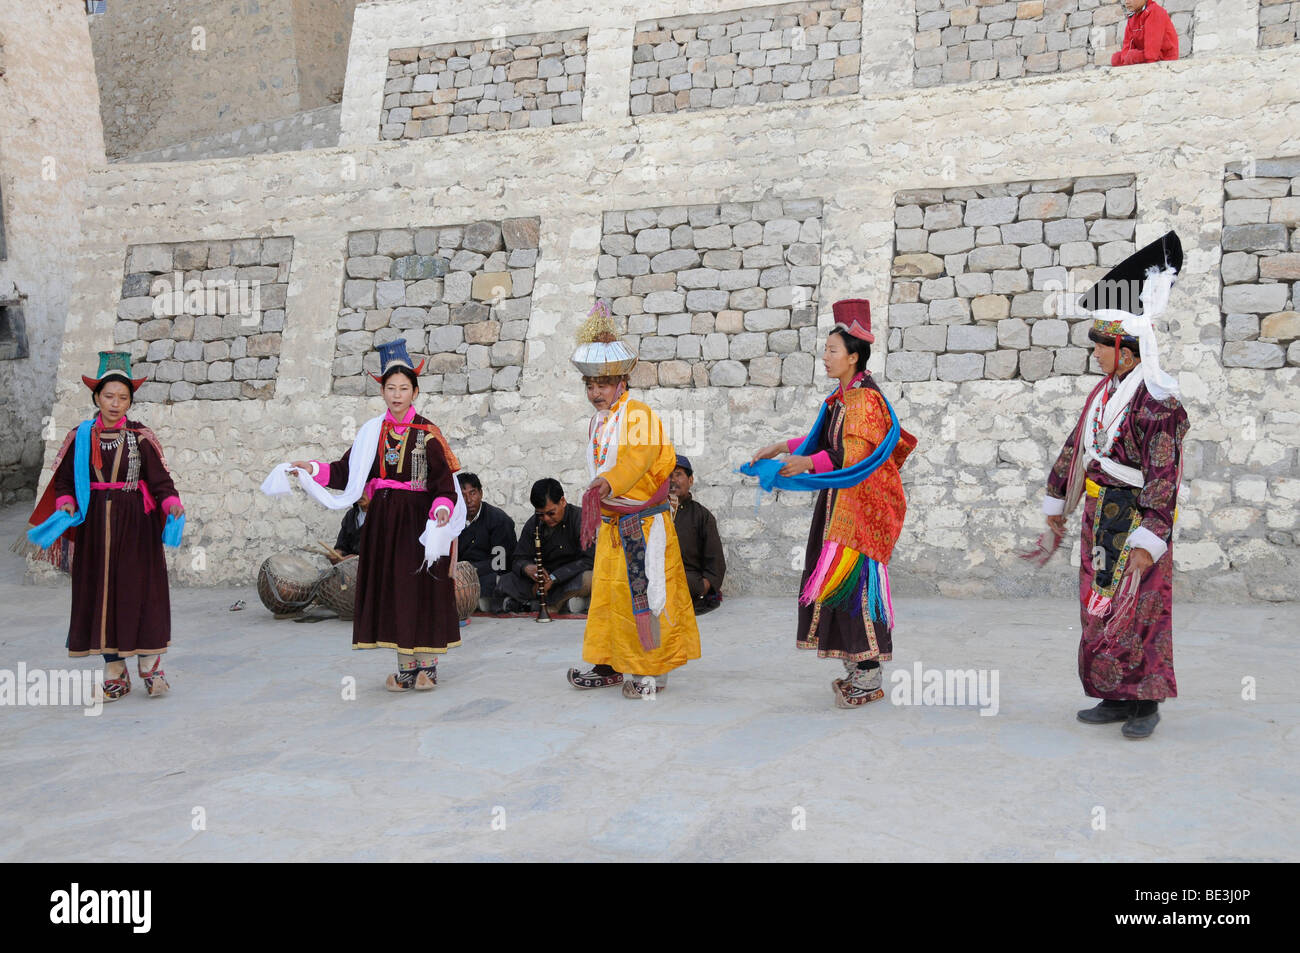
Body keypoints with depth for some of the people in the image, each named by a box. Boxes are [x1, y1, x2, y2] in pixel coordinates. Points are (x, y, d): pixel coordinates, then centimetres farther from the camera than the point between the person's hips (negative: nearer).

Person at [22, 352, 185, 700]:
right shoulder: (80, 438, 6)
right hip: (94, 526, 2)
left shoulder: (141, 437, 0)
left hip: (136, 526, -2)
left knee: (140, 590, -5)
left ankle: (150, 665, 7)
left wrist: (172, 503, -24)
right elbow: (63, 480, 9)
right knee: (100, 593, 3)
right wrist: (66, 505, -10)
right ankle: (115, 673, 11)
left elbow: (160, 480, -6)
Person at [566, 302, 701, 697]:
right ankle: (608, 665, 22)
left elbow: (635, 459, -30)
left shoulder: (638, 415, -13)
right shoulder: (598, 421, 14)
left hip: (643, 523, -8)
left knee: (645, 592, -4)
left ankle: (653, 670, 5)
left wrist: (607, 484, -44)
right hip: (610, 523, 8)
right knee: (606, 591, 12)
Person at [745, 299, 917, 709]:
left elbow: (854, 456, -21)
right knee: (839, 579, 10)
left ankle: (870, 676, 0)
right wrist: (784, 448, 15)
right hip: (841, 502, 9)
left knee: (855, 579, -8)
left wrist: (809, 463, -26)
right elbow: (825, 440, 23)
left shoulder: (864, 399, -14)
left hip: (861, 505, -9)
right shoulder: (842, 396, 14)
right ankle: (854, 668, 18)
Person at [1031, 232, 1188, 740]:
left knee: (1137, 609, -3)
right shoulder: (1105, 391, 8)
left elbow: (1163, 480, -24)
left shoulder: (1159, 405, -19)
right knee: (1099, 607, 11)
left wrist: (1143, 547, -29)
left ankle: (1145, 703, 11)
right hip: (1099, 515, 8)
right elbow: (1075, 450, 15)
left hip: (1136, 518, -8)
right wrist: (1056, 518, 18)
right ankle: (1117, 698, 22)